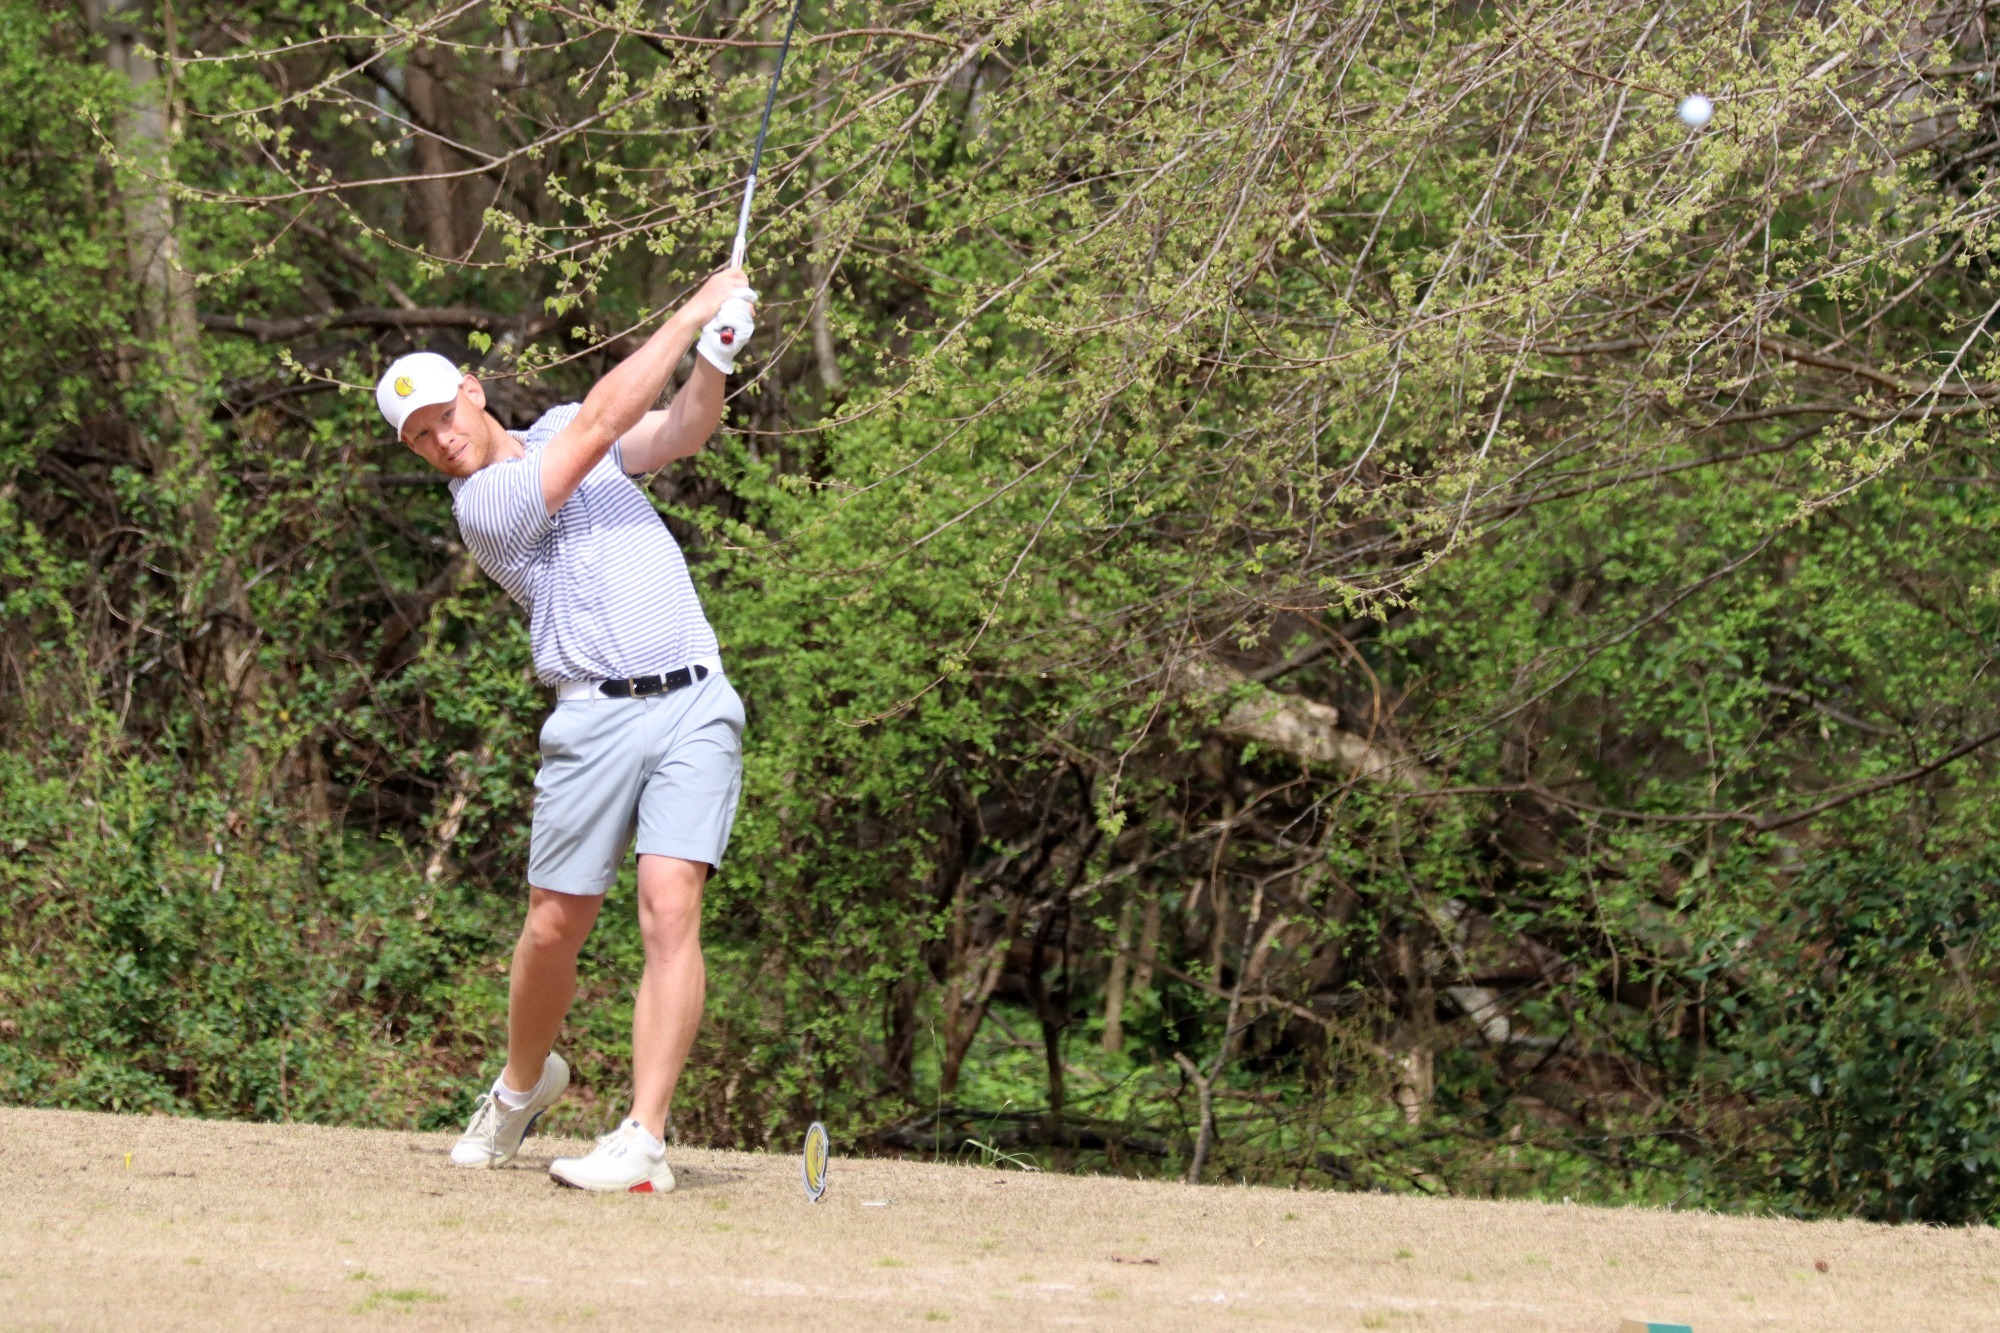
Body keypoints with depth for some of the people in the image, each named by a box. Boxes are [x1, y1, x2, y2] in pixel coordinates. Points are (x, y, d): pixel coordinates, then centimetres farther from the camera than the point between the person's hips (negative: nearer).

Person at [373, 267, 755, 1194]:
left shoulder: (560, 433, 15)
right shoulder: (484, 504, -5)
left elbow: (680, 432, 8)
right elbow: (602, 422, -12)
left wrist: (715, 359, -13)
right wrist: (691, 314, -8)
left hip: (694, 707, 3)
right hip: (596, 719, -2)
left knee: (670, 906, -14)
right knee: (555, 925, 3)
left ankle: (644, 1141, -18)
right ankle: (523, 1082, 34)